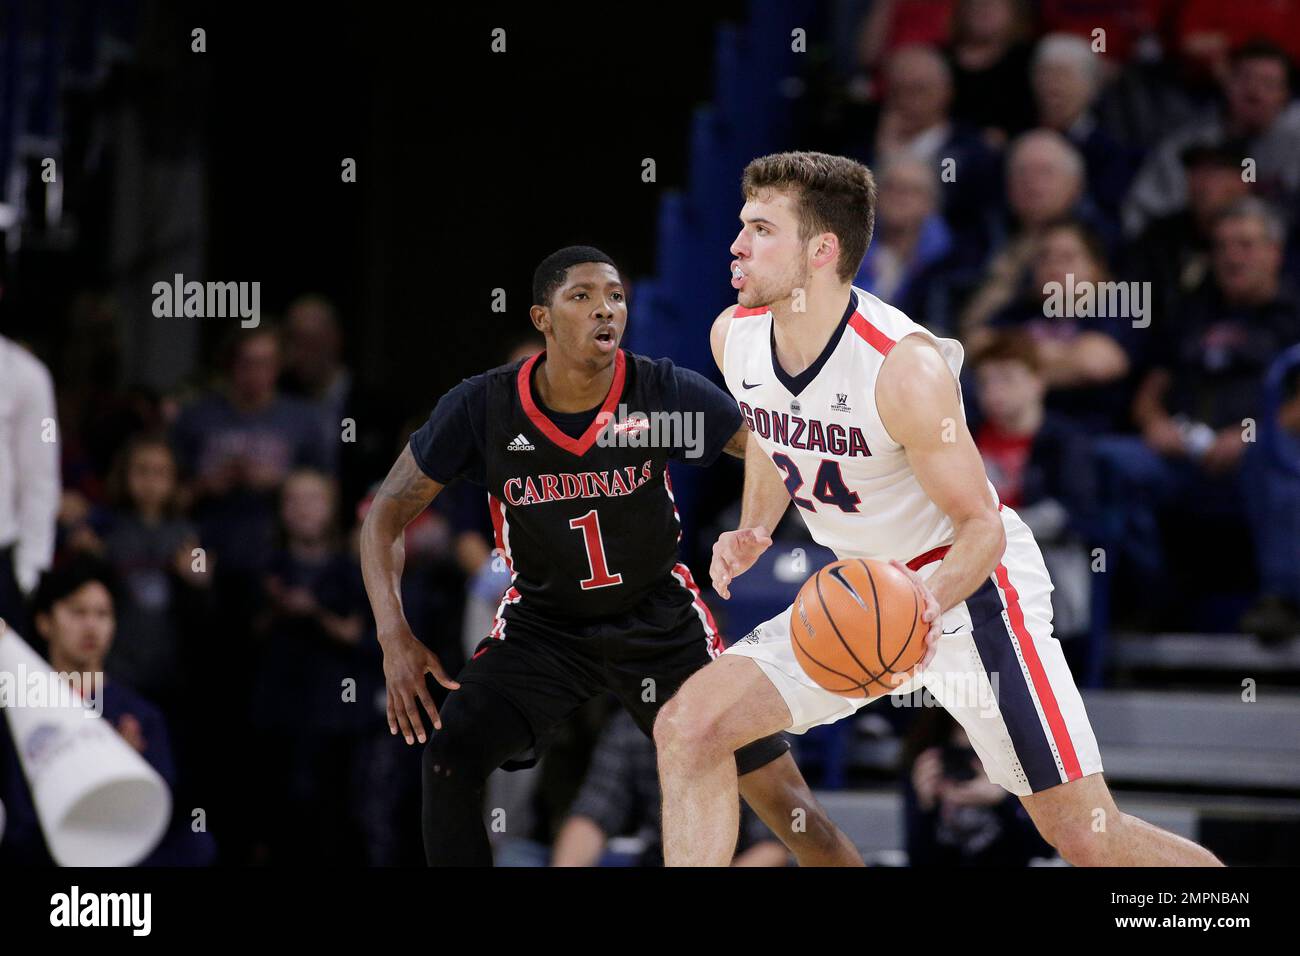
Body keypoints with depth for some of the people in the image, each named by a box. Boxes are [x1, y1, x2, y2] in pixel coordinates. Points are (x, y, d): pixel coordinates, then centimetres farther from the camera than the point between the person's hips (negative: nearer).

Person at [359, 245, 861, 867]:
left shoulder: (664, 392, -20)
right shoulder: (483, 407, -18)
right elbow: (387, 514, -9)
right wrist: (395, 638, -22)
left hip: (659, 621, -1)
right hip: (542, 623, 1)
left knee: (780, 793, -6)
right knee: (450, 755, -23)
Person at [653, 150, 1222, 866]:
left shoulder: (906, 368, -28)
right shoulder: (734, 336, -7)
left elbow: (982, 526, -20)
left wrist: (930, 600, -40)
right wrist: (753, 532, -1)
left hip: (965, 586, -7)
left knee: (1089, 840, -7)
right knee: (687, 728, -8)